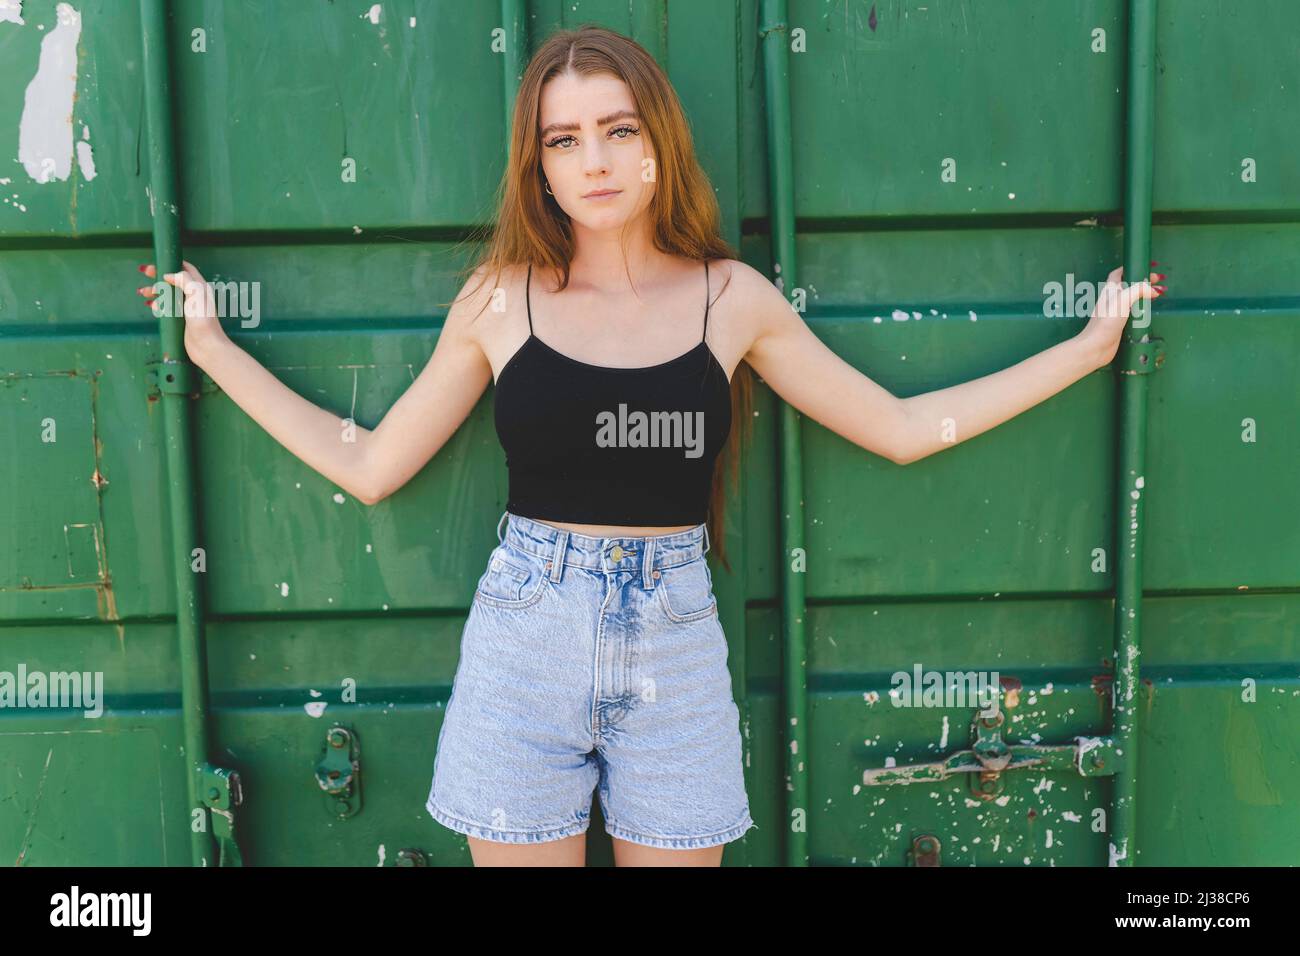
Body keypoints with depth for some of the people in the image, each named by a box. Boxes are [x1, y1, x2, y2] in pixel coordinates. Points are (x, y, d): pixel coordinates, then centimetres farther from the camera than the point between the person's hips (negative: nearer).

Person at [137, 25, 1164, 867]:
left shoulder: (731, 296, 1)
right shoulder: (501, 297, 0)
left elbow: (903, 428, 5)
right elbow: (370, 466, 4)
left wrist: (1083, 349, 8)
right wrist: (215, 350, 6)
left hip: (675, 650, 1)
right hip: (526, 644, 0)